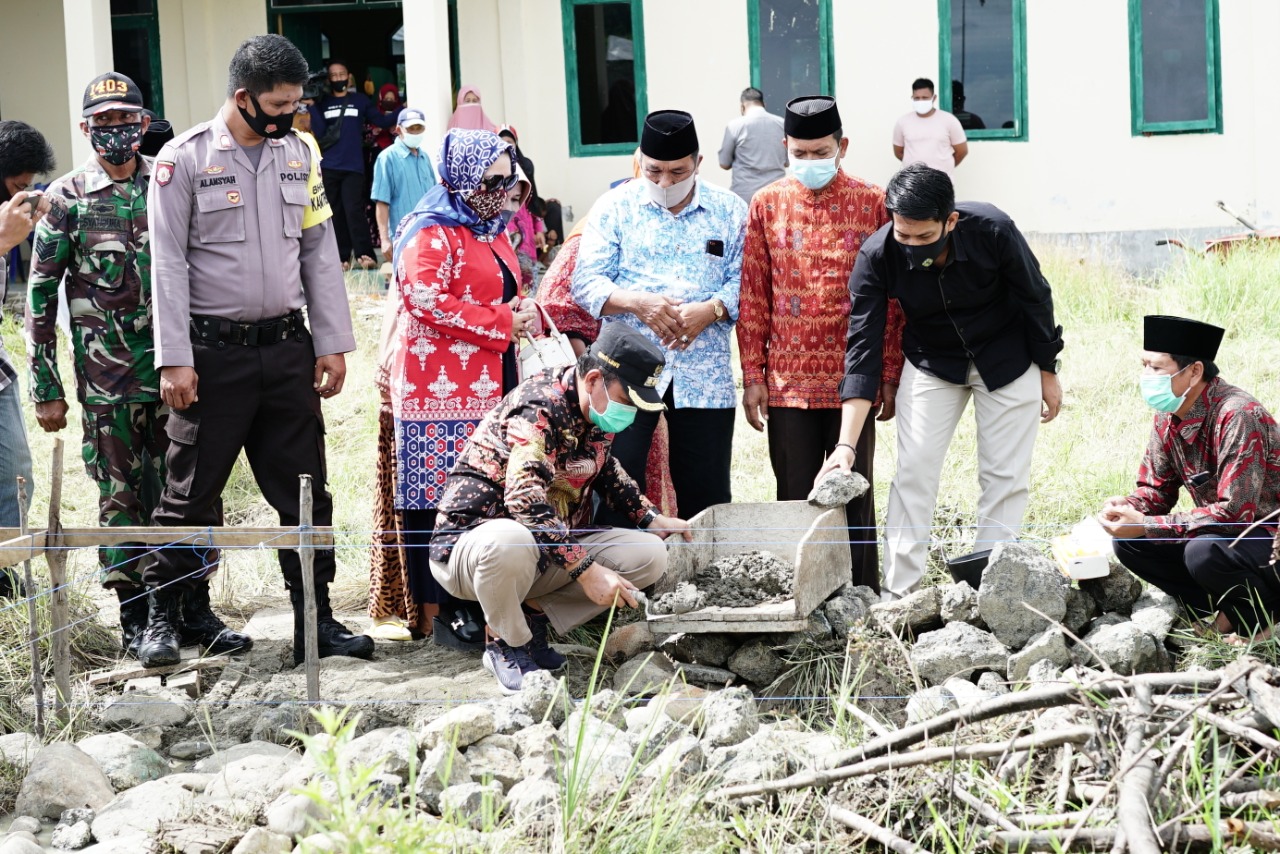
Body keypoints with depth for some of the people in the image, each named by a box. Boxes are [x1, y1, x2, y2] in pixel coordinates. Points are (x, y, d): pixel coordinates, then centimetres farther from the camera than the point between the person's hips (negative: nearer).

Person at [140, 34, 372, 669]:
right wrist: (174, 361, -13)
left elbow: (320, 252, 11)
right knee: (192, 493, 2)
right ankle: (162, 617, 14)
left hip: (287, 349, 5)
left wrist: (332, 345, 5)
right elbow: (169, 265, -8)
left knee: (304, 491, 6)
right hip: (213, 353, -4)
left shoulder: (297, 154, 8)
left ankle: (316, 620, 14)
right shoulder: (184, 160, -7)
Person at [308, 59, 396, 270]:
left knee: (354, 210, -11)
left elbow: (381, 120, 6)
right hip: (329, 167, 2)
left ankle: (364, 254, -10)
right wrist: (311, 108, -8)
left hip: (353, 167, -2)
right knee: (335, 213, 2)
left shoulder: (360, 101, 9)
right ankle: (342, 257, 5)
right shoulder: (323, 104, 10)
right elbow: (319, 132, -1)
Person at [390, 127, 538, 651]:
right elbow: (428, 302, -21)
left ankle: (482, 604, 13)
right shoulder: (431, 233, -10)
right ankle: (447, 613, -4)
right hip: (443, 392, -9)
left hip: (490, 388, 9)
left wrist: (523, 311, 9)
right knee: (445, 503, -8)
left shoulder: (490, 230, 20)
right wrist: (503, 323, -16)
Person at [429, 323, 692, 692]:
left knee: (650, 555, -7)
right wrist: (587, 571, -37)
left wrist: (650, 518, 10)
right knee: (510, 541, -43)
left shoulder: (600, 408, 4)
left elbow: (604, 469, 25)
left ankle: (532, 616, 1)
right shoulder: (539, 409, -23)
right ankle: (509, 645, -13)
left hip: (554, 551, 8)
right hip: (471, 544, -8)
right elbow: (526, 501, -35)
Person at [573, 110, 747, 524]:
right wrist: (637, 302, -19)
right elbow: (585, 283, -2)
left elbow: (743, 281, 3)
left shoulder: (729, 210, 8)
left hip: (705, 376, 1)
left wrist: (710, 310, -17)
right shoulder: (615, 207, 4)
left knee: (706, 494, 7)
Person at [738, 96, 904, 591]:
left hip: (853, 379, -1)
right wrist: (752, 375, 1)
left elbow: (892, 299, 2)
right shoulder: (767, 206, 4)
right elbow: (753, 296, 5)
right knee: (795, 499, 6)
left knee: (854, 497, 5)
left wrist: (890, 375, -1)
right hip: (788, 379, 1)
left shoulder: (874, 205, 0)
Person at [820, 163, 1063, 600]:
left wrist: (1048, 372, -3)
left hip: (1007, 361, -1)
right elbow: (863, 350, -25)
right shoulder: (877, 256, -27)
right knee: (914, 469, -5)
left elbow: (1035, 298, -13)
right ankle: (896, 593, 0)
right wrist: (846, 444, -31)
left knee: (1005, 474, 0)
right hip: (931, 362, 1)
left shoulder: (993, 231, -31)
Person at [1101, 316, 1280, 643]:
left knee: (1203, 553, -35)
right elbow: (1156, 488, 10)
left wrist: (1146, 525, -29)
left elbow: (1235, 511, -30)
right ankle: (1228, 613, -1)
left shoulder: (1236, 416, -26)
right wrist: (1128, 506, -15)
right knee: (1129, 543, -6)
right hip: (1226, 531, 8)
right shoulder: (1167, 417, -1)